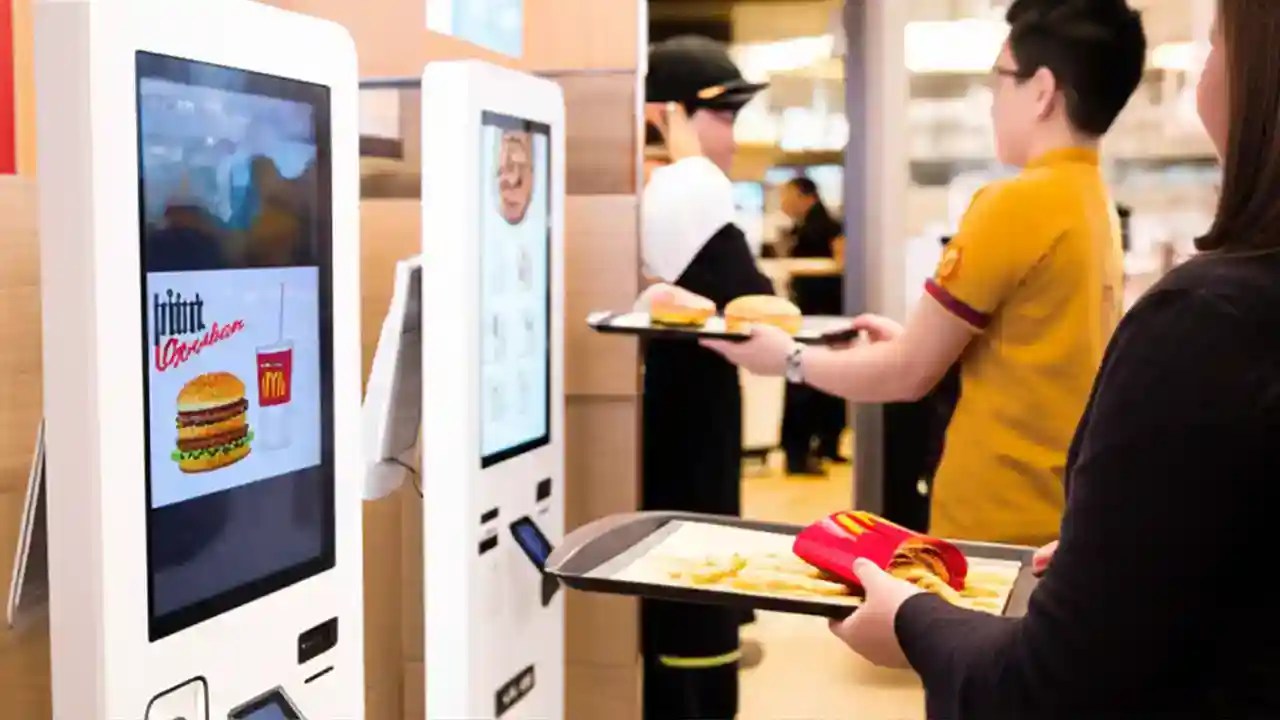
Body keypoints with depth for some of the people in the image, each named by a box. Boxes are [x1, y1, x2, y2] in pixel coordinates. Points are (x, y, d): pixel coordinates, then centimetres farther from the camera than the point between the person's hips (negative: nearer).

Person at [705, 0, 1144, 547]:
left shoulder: (1017, 202, -18)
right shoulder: (1096, 204, 6)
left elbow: (906, 377, -12)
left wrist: (787, 358, 2)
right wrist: (919, 338, 22)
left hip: (1002, 527, -8)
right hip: (1060, 515, 8)